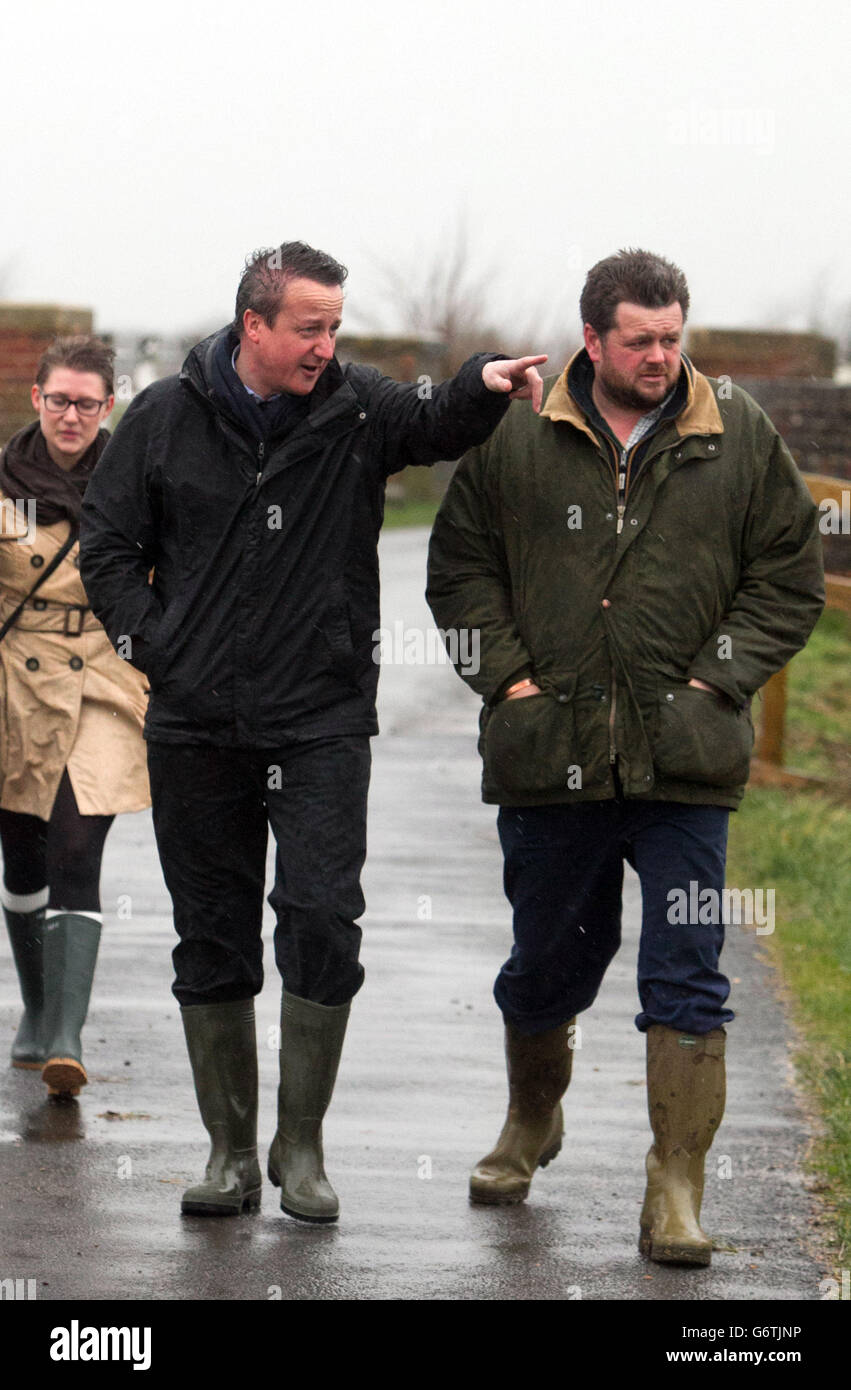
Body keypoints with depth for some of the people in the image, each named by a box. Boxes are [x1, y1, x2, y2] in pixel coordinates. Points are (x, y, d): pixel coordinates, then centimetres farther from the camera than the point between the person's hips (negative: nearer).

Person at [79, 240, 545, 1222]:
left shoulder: (356, 410, 1)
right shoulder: (164, 419, 3)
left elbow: (435, 423, -17)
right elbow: (107, 545, 11)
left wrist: (484, 385, -38)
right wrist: (153, 643, 1)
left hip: (323, 724, -1)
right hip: (196, 726, 1)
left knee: (323, 920, -10)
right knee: (212, 938, 6)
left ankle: (302, 1144, 2)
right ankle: (231, 1151, 16)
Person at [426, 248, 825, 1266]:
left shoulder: (739, 438, 3)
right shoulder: (517, 438, 3)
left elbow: (789, 578, 8)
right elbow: (458, 568, 11)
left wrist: (717, 677, -3)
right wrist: (507, 674, 0)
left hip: (684, 763, -1)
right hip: (548, 757, 1)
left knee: (686, 981, -6)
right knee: (547, 965, 15)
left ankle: (675, 1192, -2)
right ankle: (530, 1124, 41)